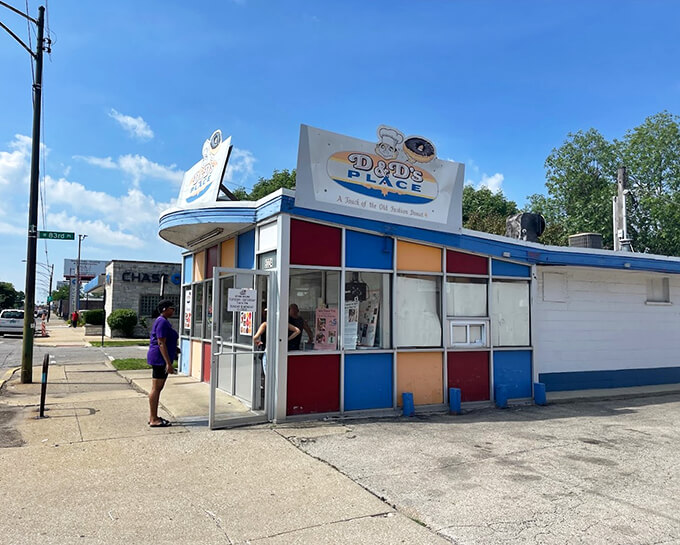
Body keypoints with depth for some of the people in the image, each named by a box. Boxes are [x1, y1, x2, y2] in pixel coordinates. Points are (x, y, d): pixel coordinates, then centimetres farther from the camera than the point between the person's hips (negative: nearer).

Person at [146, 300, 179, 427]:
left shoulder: (164, 321, 17)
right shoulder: (162, 322, -16)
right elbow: (161, 343, -21)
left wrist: (174, 349, 22)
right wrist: (168, 363, -24)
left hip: (159, 360, 11)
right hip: (160, 358, -11)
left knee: (157, 388, 14)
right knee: (156, 388, -5)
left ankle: (153, 417, 21)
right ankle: (154, 420, 0)